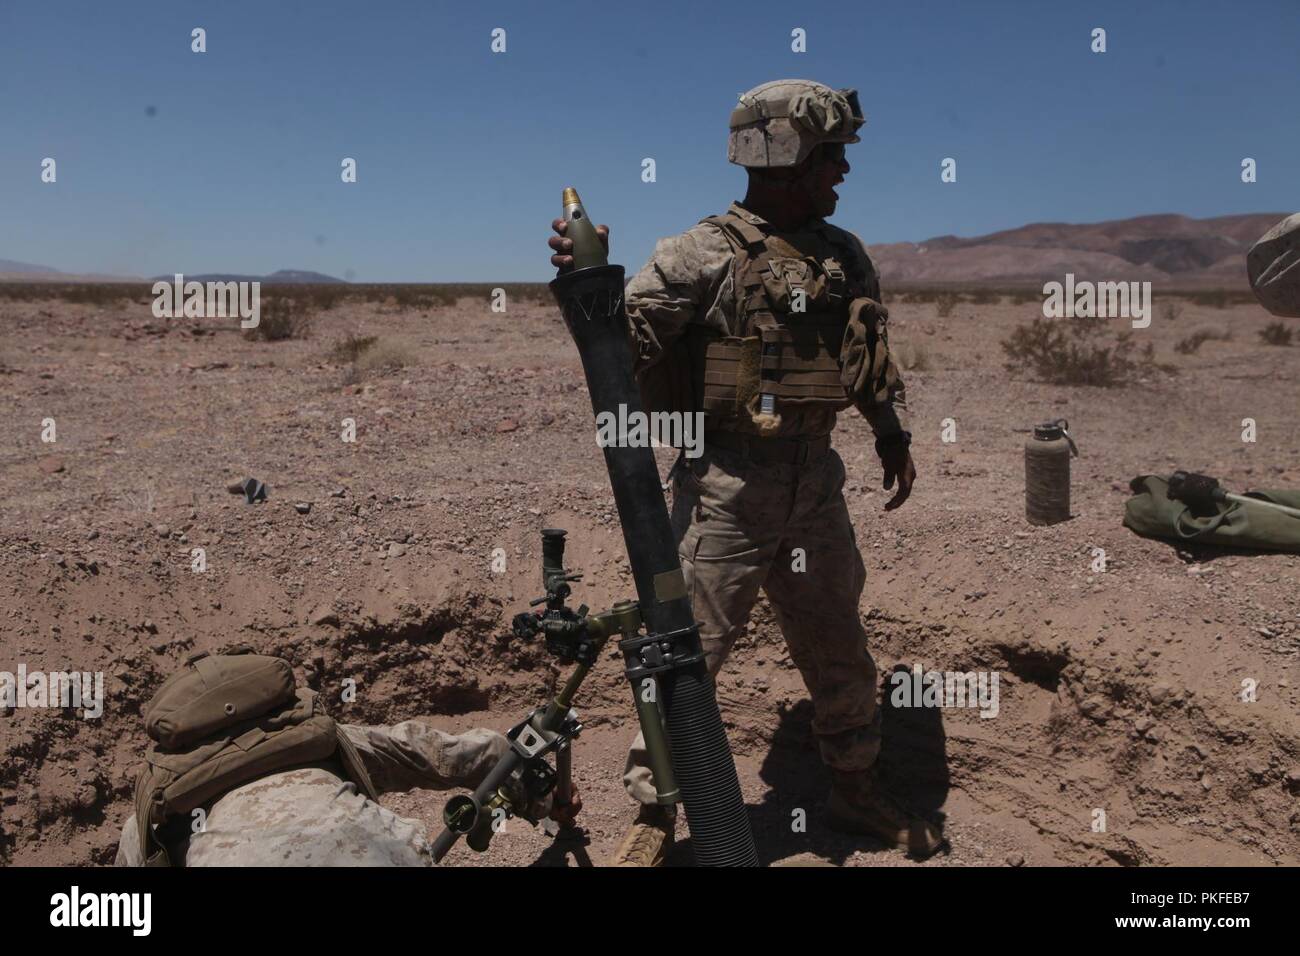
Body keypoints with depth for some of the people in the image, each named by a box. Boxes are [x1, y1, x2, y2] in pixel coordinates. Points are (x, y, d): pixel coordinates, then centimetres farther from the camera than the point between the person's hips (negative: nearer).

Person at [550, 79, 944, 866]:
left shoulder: (847, 256, 11)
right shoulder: (705, 254, -9)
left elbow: (877, 356, 22)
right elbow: (627, 342, -16)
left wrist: (895, 434, 18)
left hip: (816, 482, 6)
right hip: (726, 487, -6)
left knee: (840, 651, 17)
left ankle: (856, 789, 39)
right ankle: (655, 816, 19)